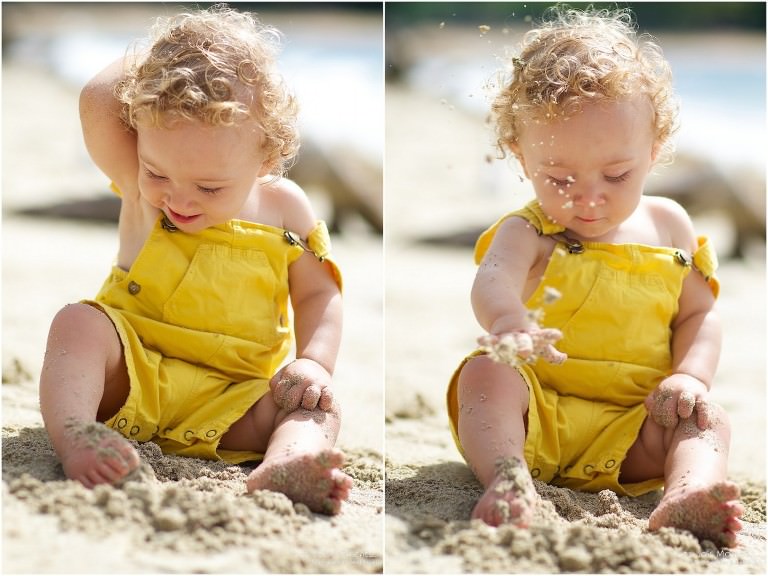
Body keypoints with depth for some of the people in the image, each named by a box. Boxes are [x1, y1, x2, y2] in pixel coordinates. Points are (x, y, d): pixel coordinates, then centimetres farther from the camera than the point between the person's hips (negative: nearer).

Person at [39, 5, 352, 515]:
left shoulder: (284, 208, 1)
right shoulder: (141, 186, 0)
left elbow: (318, 294, 6)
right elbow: (97, 101, -13)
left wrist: (315, 362, -11)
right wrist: (158, 56, 0)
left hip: (230, 402, 0)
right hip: (132, 371, 0)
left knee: (320, 407, -25)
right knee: (78, 321, -27)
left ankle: (283, 468, -58)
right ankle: (72, 432, -49)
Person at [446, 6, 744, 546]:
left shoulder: (668, 225, 9)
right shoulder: (528, 233, -3)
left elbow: (698, 314, 14)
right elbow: (492, 280, -26)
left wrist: (691, 376, -8)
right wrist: (506, 320, -52)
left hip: (632, 430, 2)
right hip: (538, 414, -2)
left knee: (709, 420, -23)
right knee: (486, 372, -28)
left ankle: (685, 496, -52)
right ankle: (508, 479, -47)